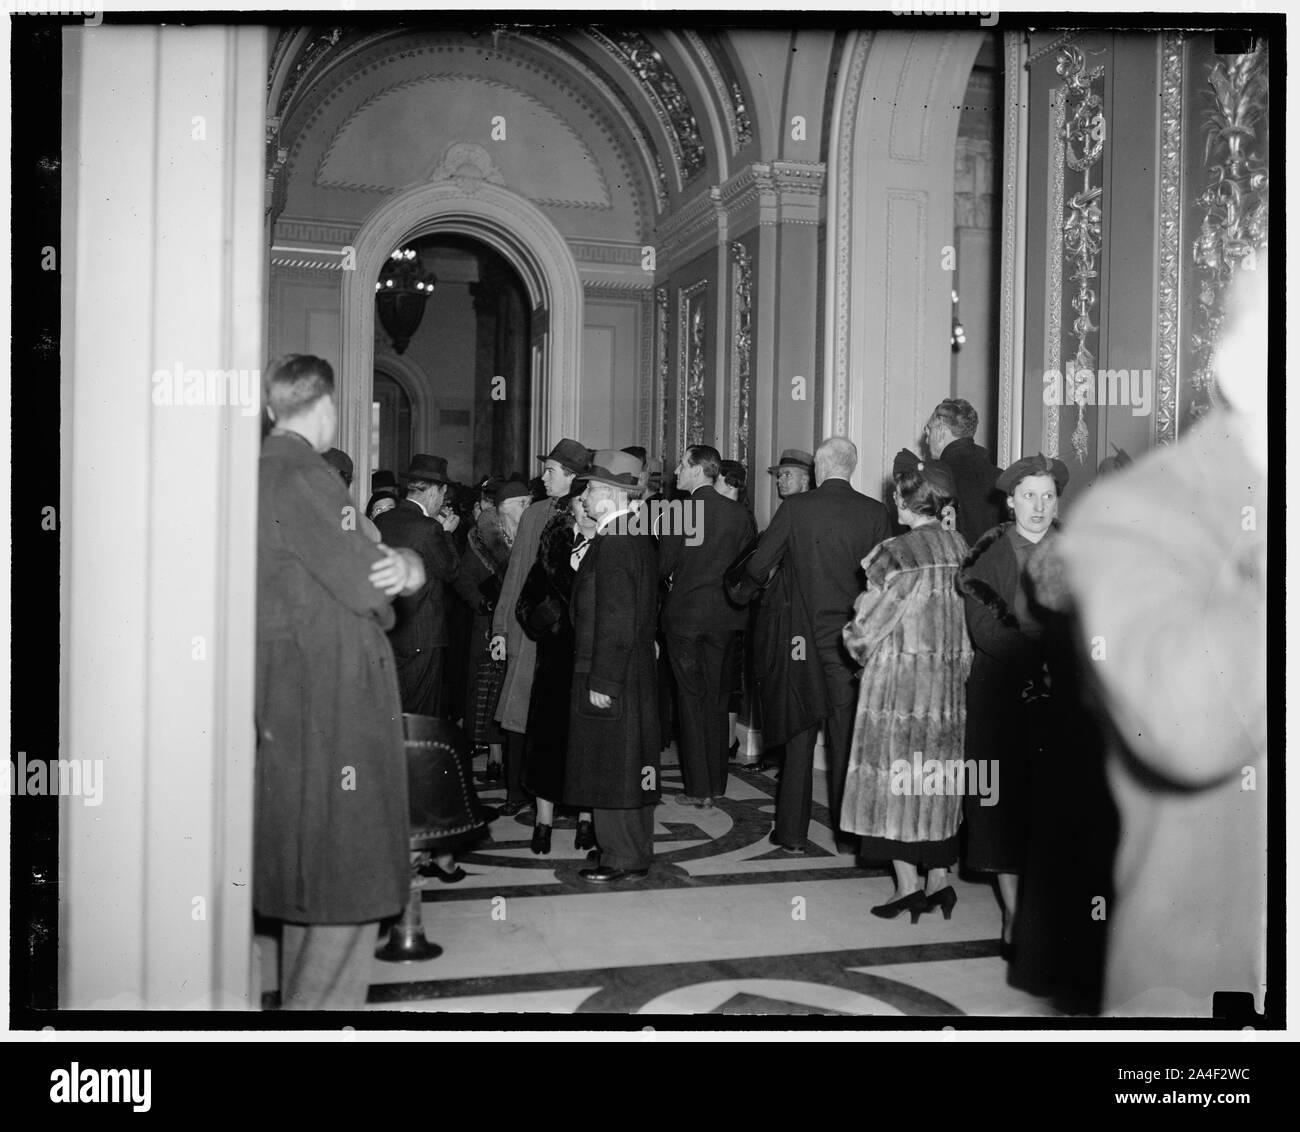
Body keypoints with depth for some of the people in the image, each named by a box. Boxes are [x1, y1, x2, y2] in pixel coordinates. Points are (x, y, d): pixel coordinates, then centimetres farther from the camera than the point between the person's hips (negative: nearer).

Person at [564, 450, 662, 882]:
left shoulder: (614, 543, -19)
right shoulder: (637, 537, 12)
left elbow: (617, 619, -22)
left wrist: (602, 681, -20)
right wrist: (581, 559, 9)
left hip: (609, 677, -10)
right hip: (634, 674, 10)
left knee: (613, 766, -1)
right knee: (624, 765, 17)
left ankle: (624, 859, 8)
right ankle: (630, 849, 27)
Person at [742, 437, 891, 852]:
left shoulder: (795, 507, -7)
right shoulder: (874, 512, -5)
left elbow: (757, 566, -4)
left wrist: (771, 581, 17)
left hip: (802, 637, -1)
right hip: (851, 640, 1)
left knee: (800, 737, 10)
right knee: (846, 736, 10)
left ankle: (793, 832, 16)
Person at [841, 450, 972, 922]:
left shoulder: (896, 554, -16)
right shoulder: (961, 548, 1)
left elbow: (868, 623, -11)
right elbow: (968, 621, 5)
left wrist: (855, 643, 9)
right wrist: (956, 662, 16)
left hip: (898, 675, -6)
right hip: (947, 679, 6)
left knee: (895, 774, 4)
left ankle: (908, 885, 5)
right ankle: (939, 879, 16)